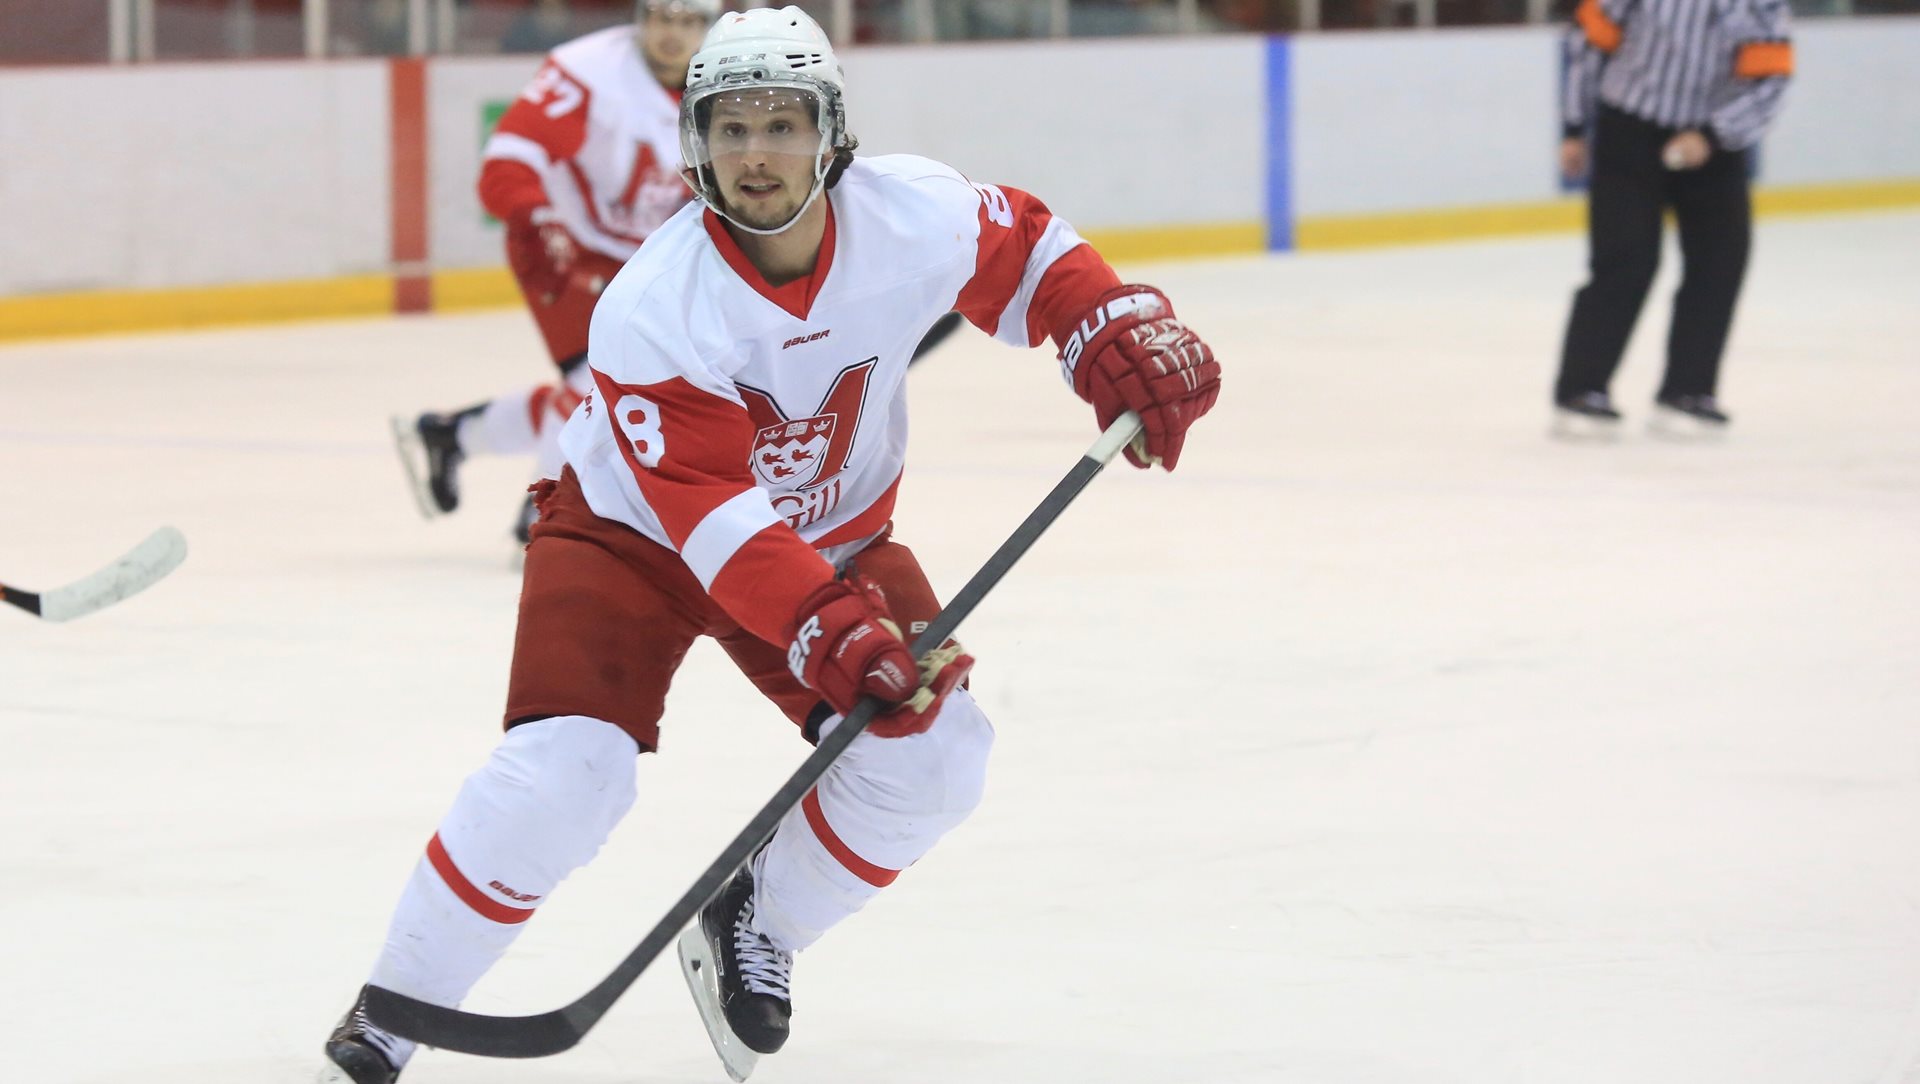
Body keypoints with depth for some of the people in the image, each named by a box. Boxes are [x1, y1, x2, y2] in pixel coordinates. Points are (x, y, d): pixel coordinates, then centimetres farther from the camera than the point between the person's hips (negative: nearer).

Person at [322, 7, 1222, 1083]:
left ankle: (756, 924, 12)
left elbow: (1024, 250, 2)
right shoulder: (652, 308, -32)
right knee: (563, 772, -23)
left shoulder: (912, 214, -20)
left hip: (834, 535, 5)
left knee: (931, 746, -13)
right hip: (635, 537, -5)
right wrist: (830, 631, -46)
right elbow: (713, 515, -36)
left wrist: (1121, 335, -15)